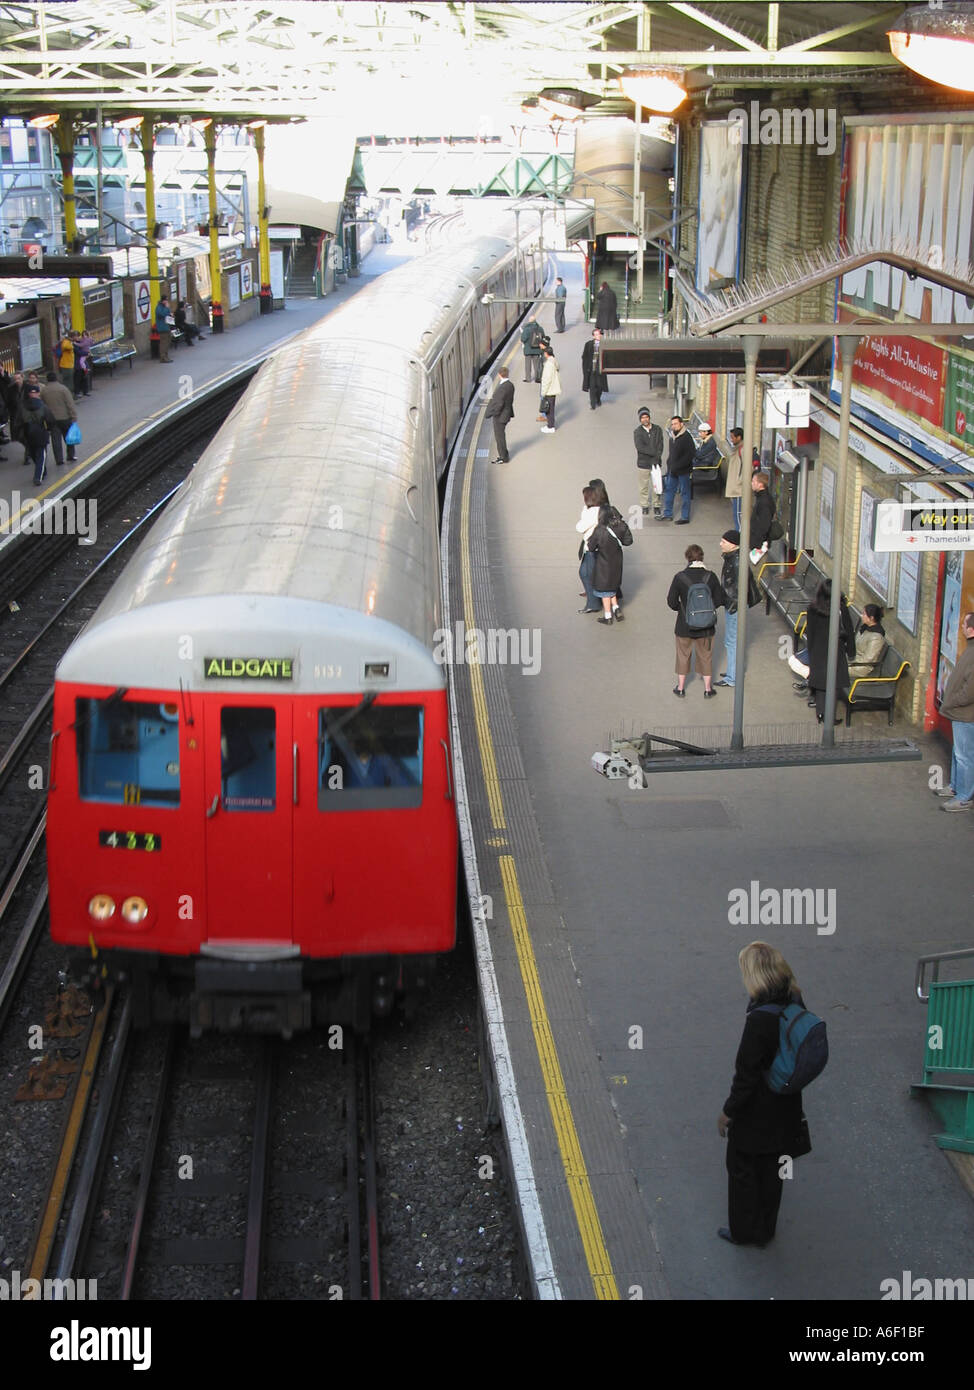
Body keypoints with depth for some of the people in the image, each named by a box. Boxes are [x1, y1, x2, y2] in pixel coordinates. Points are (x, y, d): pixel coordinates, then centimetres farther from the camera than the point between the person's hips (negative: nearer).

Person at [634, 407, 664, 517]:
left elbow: (660, 445, -3)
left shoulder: (657, 429, 2)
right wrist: (654, 453, -21)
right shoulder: (637, 432, -4)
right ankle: (644, 506, 19)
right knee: (644, 486, 6)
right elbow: (639, 447, -15)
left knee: (657, 485, 7)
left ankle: (656, 505, 19)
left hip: (656, 462, 1)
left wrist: (657, 458, -17)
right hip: (643, 463, -1)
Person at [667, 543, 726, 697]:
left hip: (685, 625, -1)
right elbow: (719, 600, -7)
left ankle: (680, 688, 29)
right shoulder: (710, 576, -13)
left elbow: (671, 600, -10)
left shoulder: (680, 577, -16)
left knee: (683, 655, 18)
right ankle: (708, 689, 27)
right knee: (706, 656, 18)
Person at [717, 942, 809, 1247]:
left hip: (756, 1112, -7)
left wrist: (728, 1111, -11)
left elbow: (747, 1073, -24)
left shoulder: (760, 1019, -31)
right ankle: (765, 1230, 37)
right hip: (785, 1108, 7)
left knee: (742, 1170, 15)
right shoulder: (795, 1006, -8)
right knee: (772, 1170, 22)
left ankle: (744, 1231, 30)